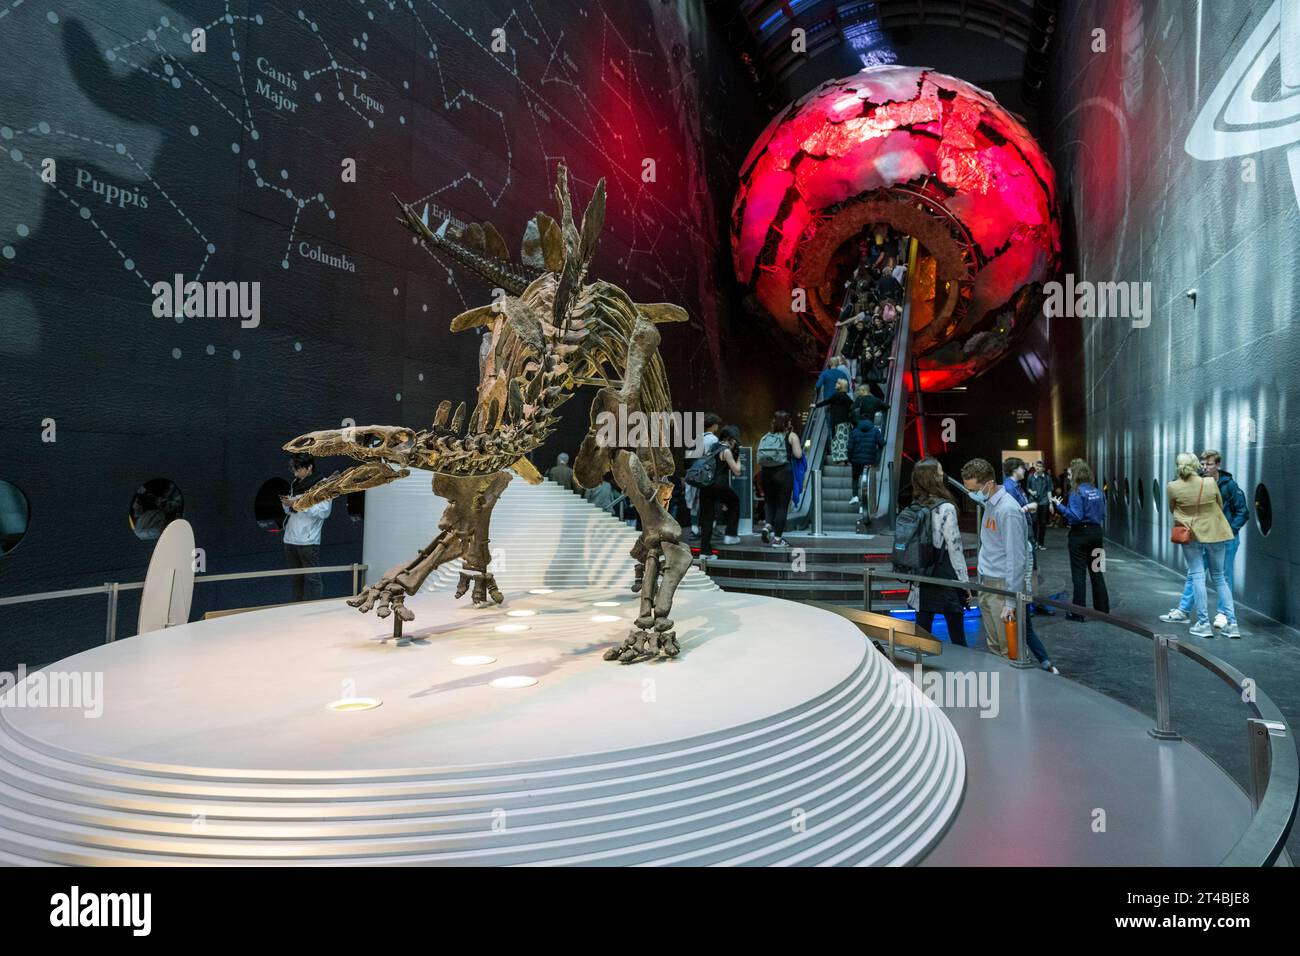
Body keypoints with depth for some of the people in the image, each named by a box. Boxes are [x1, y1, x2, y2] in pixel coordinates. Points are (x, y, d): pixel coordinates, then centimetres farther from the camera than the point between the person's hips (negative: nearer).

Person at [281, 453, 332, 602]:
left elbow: (324, 511, -14)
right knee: (295, 578, 13)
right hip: (290, 539, 7)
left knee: (311, 578, -4)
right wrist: (287, 503, 0)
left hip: (308, 540, -7)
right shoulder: (295, 484, 14)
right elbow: (290, 511, 21)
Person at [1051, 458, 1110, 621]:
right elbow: (1103, 515, 11)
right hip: (1096, 532, 7)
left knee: (1079, 573, -1)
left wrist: (1060, 506, -17)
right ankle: (1103, 609, 21)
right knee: (1096, 571, 15)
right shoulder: (1097, 491, 7)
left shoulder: (1077, 492, -15)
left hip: (1080, 534, -7)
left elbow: (1075, 516, -20)